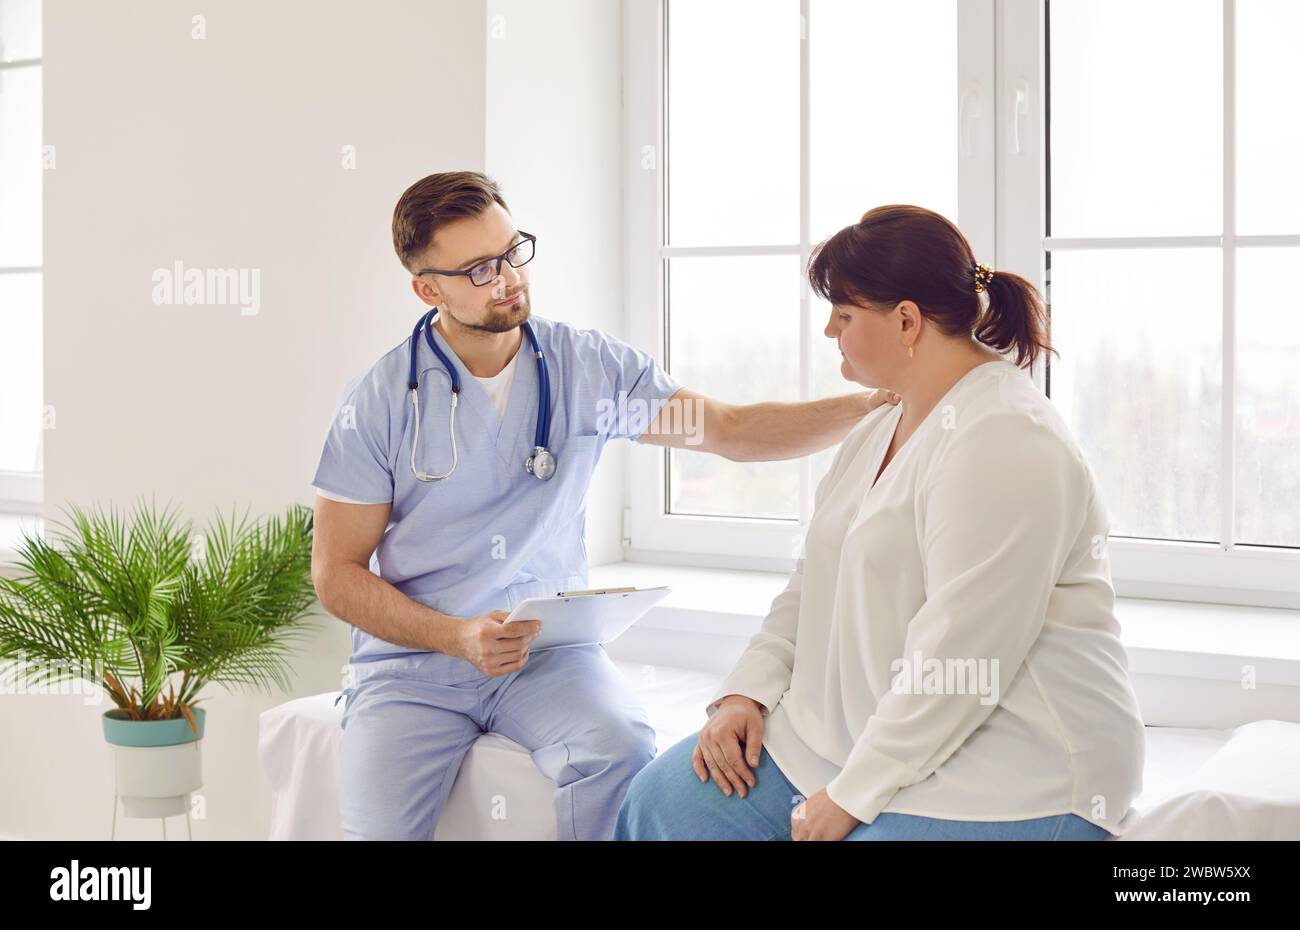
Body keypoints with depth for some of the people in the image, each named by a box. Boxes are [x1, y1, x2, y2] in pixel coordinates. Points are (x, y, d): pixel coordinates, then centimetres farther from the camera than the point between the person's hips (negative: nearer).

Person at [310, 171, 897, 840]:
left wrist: (873, 402, -11)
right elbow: (337, 575, -2)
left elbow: (732, 430, 2)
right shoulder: (380, 399, -4)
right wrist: (458, 638, -17)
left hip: (548, 648, 1)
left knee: (621, 750, -30)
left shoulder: (587, 367, 1)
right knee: (381, 825, -25)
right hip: (413, 660, -1)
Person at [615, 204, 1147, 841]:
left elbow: (959, 656, -25)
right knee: (659, 804, 0)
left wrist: (852, 798, -20)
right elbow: (812, 586, 17)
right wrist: (747, 692, 1)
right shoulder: (878, 432, 14)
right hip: (861, 739, 9)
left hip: (1004, 779, -9)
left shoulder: (1002, 442, -20)